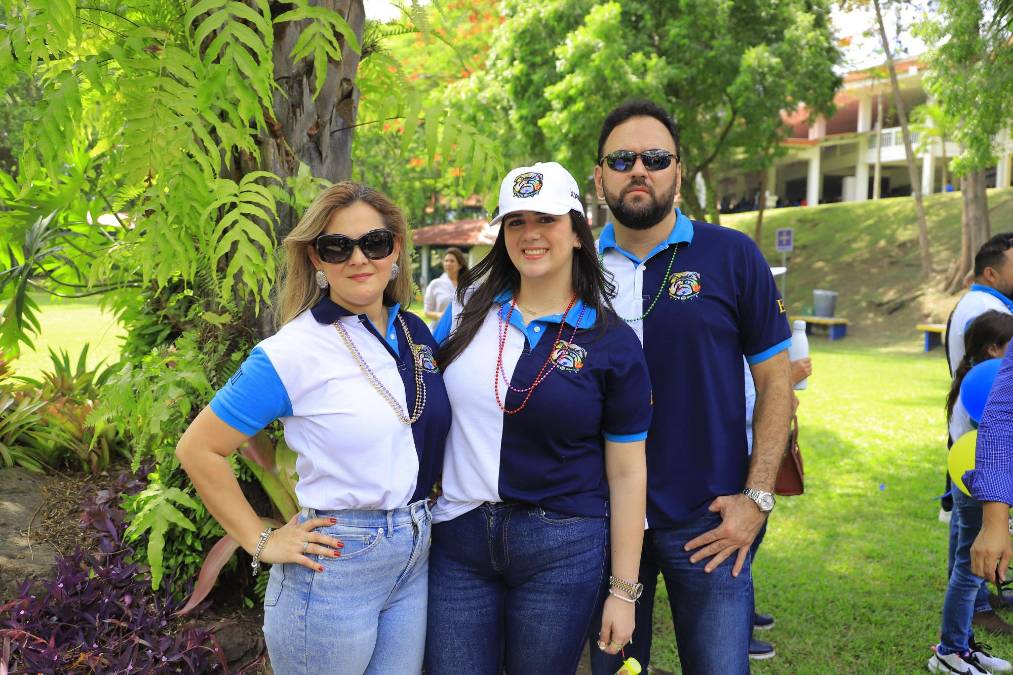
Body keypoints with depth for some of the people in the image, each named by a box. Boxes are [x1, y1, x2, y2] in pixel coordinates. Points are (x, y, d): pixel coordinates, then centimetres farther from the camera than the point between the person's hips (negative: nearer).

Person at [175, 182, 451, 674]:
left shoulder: (416, 333, 2)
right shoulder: (293, 352, -16)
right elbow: (198, 450, -11)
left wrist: (420, 517, 10)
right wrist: (261, 542, -10)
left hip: (415, 558, 6)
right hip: (335, 564, -5)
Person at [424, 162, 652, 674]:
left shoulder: (612, 342, -6)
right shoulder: (469, 310, 2)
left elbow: (627, 474, -3)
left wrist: (624, 591, -2)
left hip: (561, 549, -2)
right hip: (458, 538, 3)